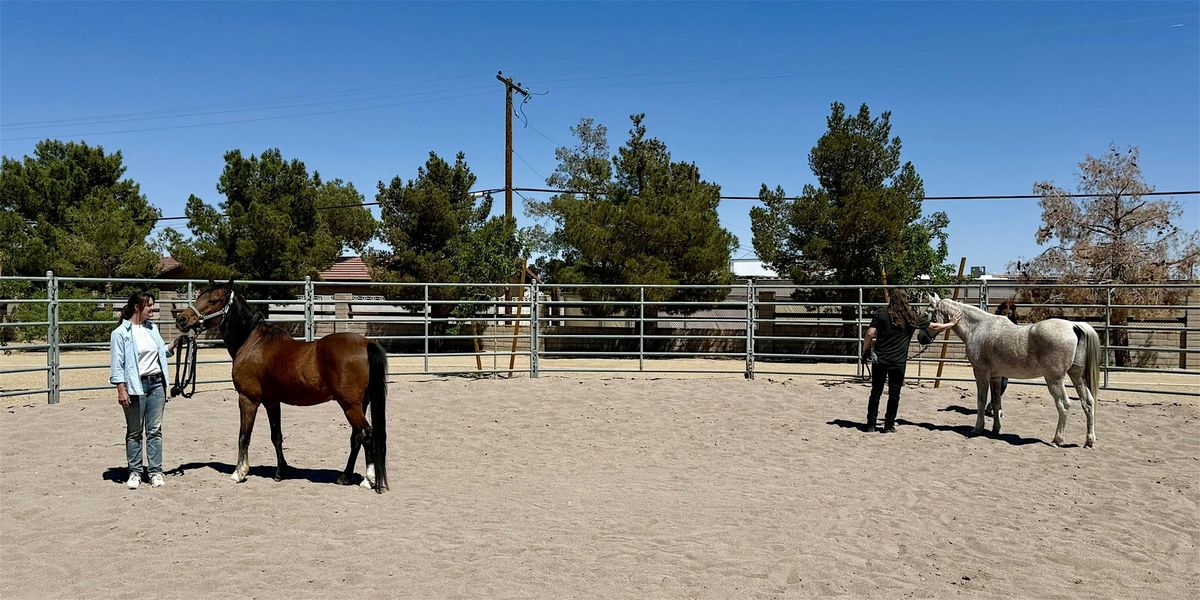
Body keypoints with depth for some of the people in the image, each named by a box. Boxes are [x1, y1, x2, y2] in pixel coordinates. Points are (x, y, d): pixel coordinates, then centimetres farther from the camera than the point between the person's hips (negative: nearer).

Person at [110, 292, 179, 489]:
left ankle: (156, 471, 14)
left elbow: (162, 351, 24)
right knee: (134, 432, 6)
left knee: (155, 430, 8)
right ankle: (134, 472, 15)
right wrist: (121, 390, -16)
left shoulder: (152, 328, 10)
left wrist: (174, 345, 5)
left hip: (157, 384, 5)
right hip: (136, 386, -5)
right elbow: (117, 365, -11)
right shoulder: (121, 333, -9)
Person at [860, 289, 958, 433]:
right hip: (898, 362, 0)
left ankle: (871, 424, 10)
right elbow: (933, 327, 12)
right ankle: (889, 425, 13)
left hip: (879, 359, 0)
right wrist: (952, 324, 28)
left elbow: (870, 333, -10)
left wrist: (865, 351, 1)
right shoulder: (912, 317, 1)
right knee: (894, 394, 9)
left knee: (876, 392, 8)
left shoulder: (881, 313, -3)